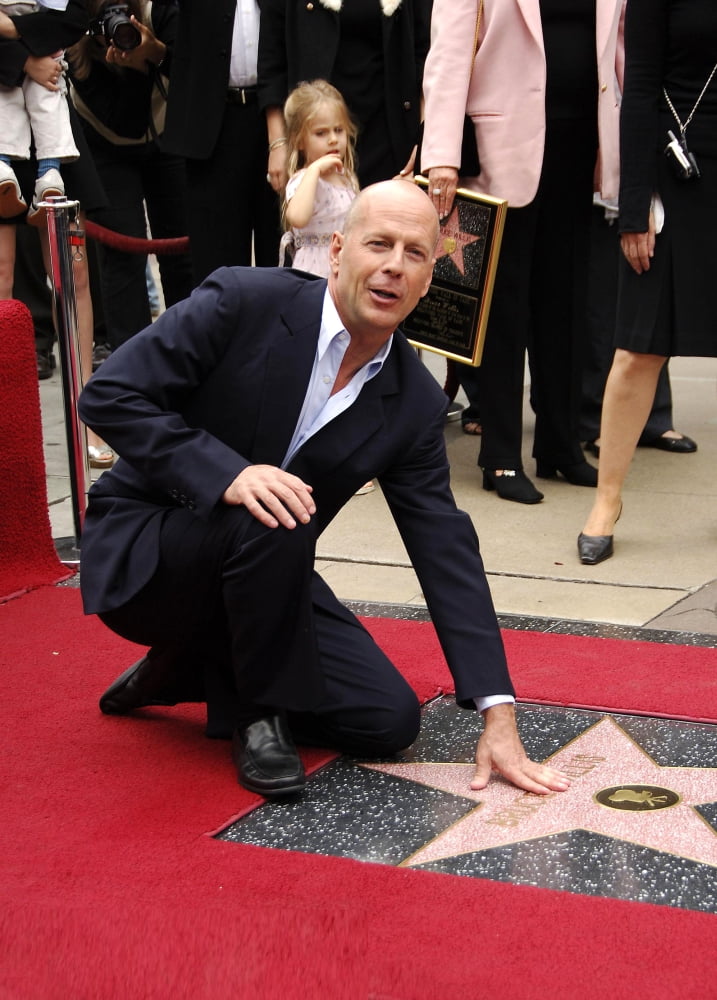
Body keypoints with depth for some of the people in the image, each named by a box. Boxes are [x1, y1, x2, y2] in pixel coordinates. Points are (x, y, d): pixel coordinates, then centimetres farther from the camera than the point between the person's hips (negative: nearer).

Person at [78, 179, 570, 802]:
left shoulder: (416, 404, -6)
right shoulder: (245, 302, -19)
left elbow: (446, 552, -6)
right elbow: (109, 395, -21)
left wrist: (499, 718, -13)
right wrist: (228, 474, -36)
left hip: (250, 566, 6)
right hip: (142, 553, -5)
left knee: (389, 719, -6)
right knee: (272, 519, -36)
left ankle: (193, 666, 13)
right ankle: (260, 712, -12)